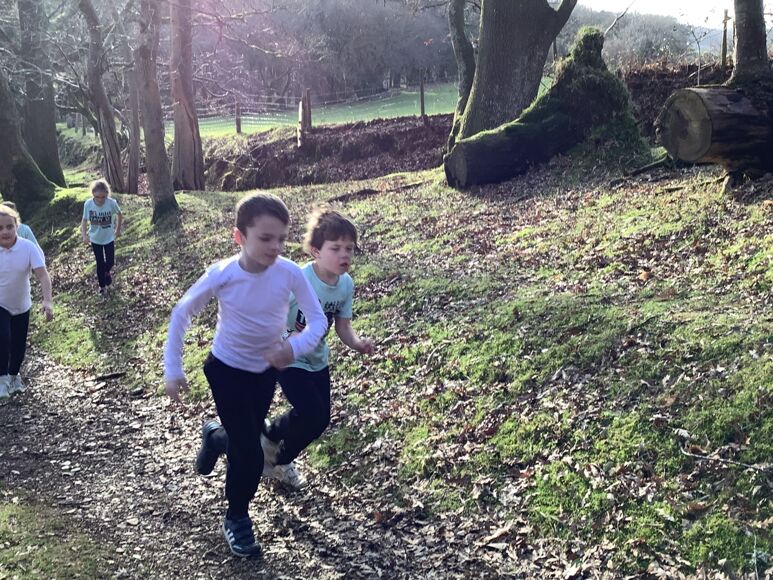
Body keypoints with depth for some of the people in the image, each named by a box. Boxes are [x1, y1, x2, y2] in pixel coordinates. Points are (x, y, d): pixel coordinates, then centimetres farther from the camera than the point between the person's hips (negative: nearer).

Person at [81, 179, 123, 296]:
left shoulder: (112, 203, -25)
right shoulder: (88, 204, -22)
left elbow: (119, 214, -3)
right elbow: (84, 220, -10)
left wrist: (118, 229, 4)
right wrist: (84, 235, -24)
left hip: (109, 238, 0)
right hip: (95, 239, 0)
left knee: (110, 262, 8)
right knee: (100, 263, 9)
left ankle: (107, 271, 45)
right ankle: (102, 286, 29)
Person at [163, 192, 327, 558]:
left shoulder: (290, 273, -25)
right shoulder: (221, 275, -27)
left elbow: (318, 319, -16)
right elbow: (181, 315, -13)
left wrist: (295, 348, -35)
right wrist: (173, 370, -12)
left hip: (267, 369, 3)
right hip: (227, 370, -3)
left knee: (248, 439, 22)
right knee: (249, 454, -4)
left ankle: (218, 436, 57)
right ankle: (236, 519, 21)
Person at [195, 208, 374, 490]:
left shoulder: (346, 284, -9)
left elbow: (343, 327, -1)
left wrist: (358, 343, -21)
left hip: (317, 360, 7)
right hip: (288, 360, -7)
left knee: (320, 420, 9)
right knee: (313, 415, -18)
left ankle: (280, 461, 40)